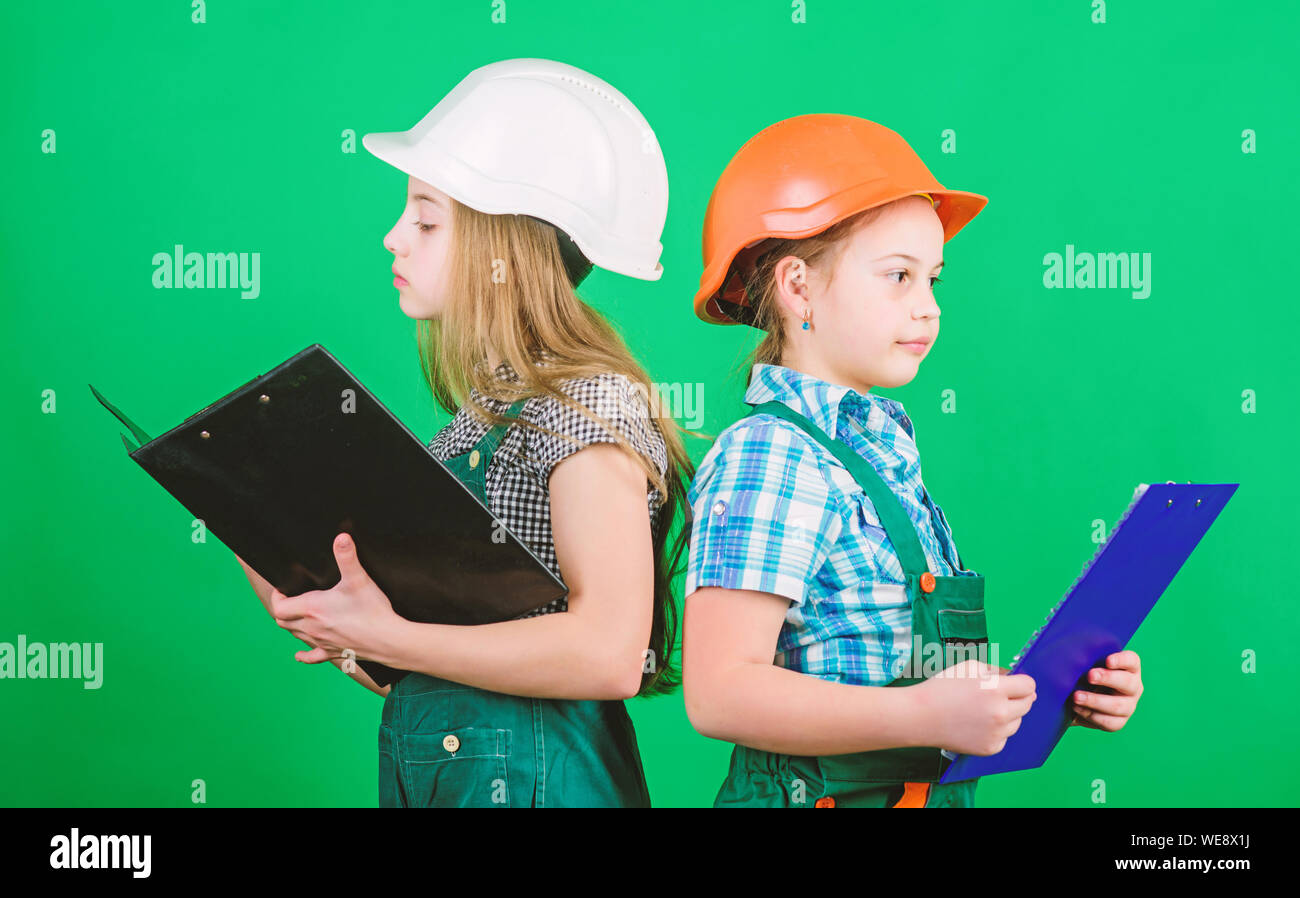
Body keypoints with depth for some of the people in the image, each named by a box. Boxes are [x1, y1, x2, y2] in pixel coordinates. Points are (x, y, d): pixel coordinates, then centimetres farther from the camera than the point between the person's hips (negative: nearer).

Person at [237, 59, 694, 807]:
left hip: (529, 774, -8)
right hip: (421, 765, 8)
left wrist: (384, 639, -20)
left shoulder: (590, 405, -15)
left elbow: (607, 654, -25)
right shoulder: (483, 412, 10)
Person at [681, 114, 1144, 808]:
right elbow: (719, 692, -24)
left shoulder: (882, 453, 10)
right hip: (819, 793, -8)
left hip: (929, 789, 8)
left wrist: (1050, 696, -2)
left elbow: (904, 668, 10)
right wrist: (925, 715, -29)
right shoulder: (770, 458, -16)